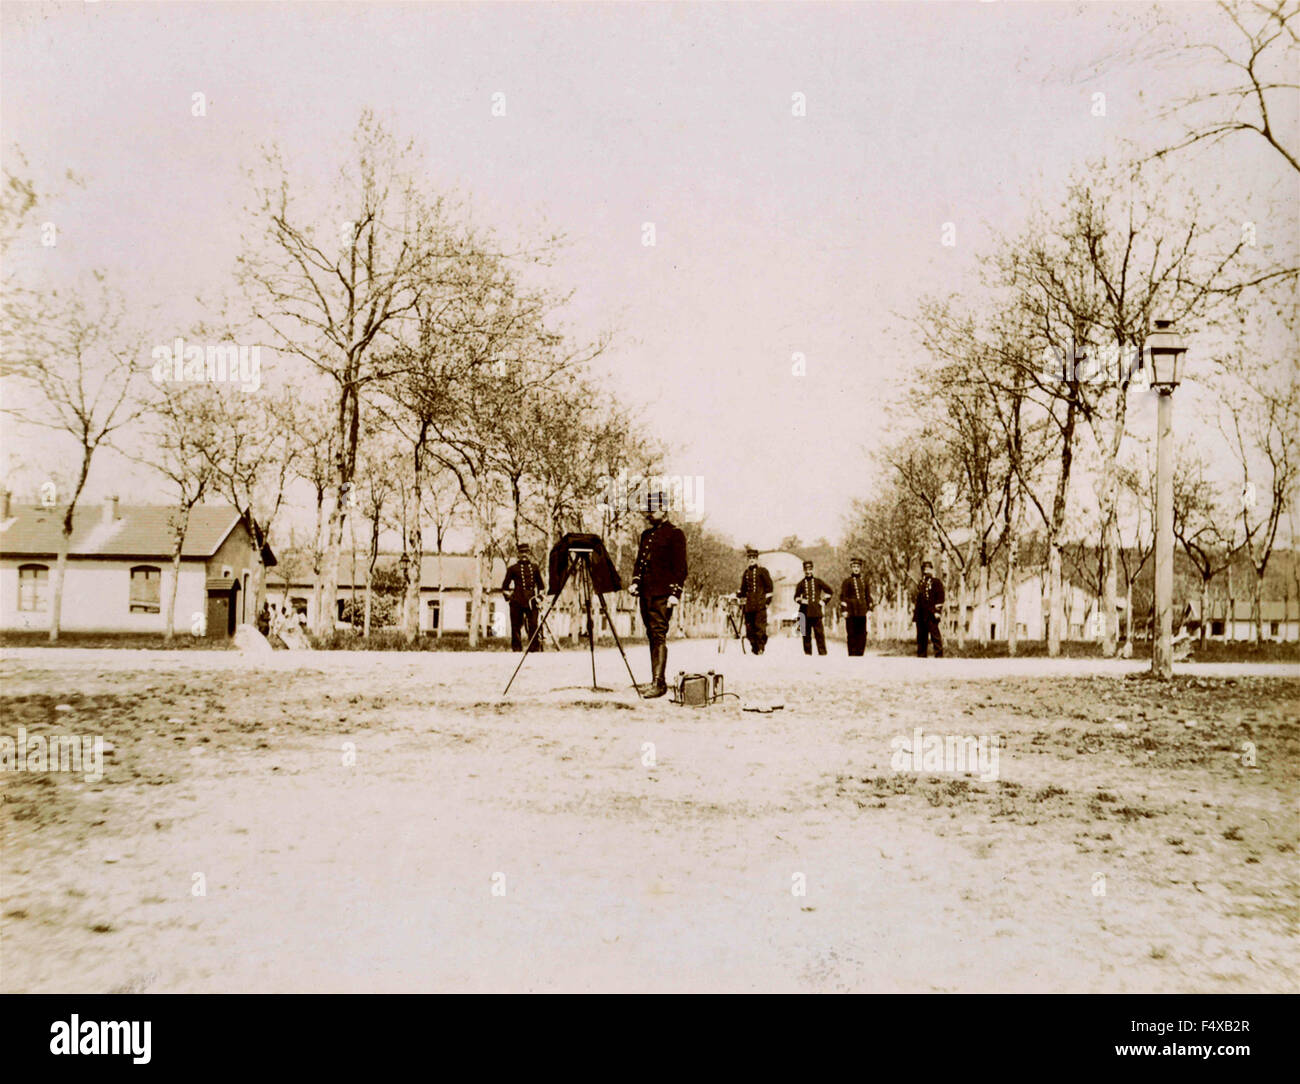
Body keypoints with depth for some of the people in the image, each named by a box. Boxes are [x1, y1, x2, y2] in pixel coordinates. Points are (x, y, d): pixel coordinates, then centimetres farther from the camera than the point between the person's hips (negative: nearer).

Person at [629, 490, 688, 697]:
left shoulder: (675, 534, -3)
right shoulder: (646, 534, 19)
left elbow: (680, 566, -8)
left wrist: (675, 592, -15)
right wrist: (635, 581, 8)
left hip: (662, 594, -8)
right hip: (646, 593, 8)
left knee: (659, 635, -12)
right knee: (652, 636, 10)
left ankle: (658, 683, -15)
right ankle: (656, 681, 15)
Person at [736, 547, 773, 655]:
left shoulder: (763, 571, 4)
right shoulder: (745, 573, 17)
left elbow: (769, 586, 1)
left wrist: (768, 601, -5)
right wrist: (736, 595, 6)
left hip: (760, 605, -5)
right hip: (749, 605, 5)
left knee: (760, 626, -10)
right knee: (749, 627, 1)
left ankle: (761, 648, -6)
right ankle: (754, 648, 9)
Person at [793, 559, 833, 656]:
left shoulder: (818, 582, 10)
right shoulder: (801, 583, 12)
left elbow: (830, 592, 15)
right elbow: (796, 597, 15)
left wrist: (823, 601, 5)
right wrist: (801, 601, -5)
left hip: (816, 612, -1)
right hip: (805, 613, 1)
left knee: (819, 633, -5)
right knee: (806, 634, 2)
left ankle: (822, 652, -3)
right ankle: (807, 653, 7)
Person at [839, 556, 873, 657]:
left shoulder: (864, 581, 13)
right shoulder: (847, 582, 1)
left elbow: (868, 595, 15)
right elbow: (843, 596, -2)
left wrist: (869, 609, 7)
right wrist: (844, 610, -9)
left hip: (862, 612, 4)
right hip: (851, 612, -4)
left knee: (862, 633, 1)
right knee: (852, 634, -3)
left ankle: (860, 653, 7)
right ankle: (852, 654, 2)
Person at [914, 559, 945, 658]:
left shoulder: (936, 582, 2)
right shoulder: (920, 584, 21)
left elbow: (940, 597, -5)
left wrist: (937, 611, -13)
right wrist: (914, 612, 18)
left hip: (931, 615, -7)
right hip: (920, 616, 7)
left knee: (935, 636, -8)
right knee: (921, 637, 7)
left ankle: (939, 656, -6)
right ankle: (921, 656, 12)